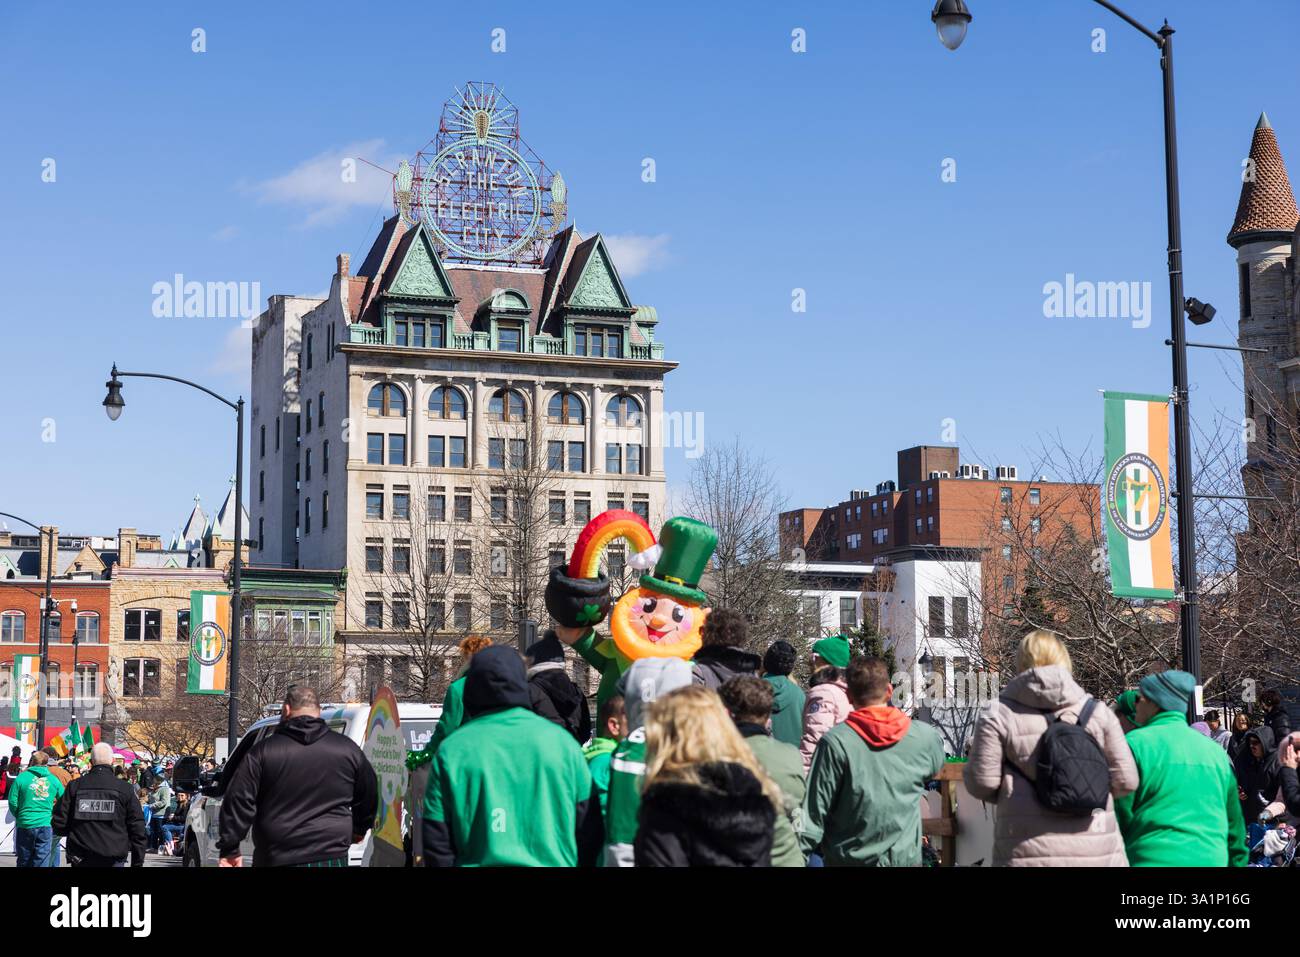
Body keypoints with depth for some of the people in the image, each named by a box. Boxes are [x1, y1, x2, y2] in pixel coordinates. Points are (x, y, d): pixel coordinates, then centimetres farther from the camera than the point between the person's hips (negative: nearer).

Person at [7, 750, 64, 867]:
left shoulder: (21, 778, -3)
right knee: (42, 862, 2)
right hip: (46, 825, 1)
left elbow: (13, 802, -4)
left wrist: (20, 817, 12)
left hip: (25, 824, -1)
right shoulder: (53, 779, 4)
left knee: (24, 862, 13)